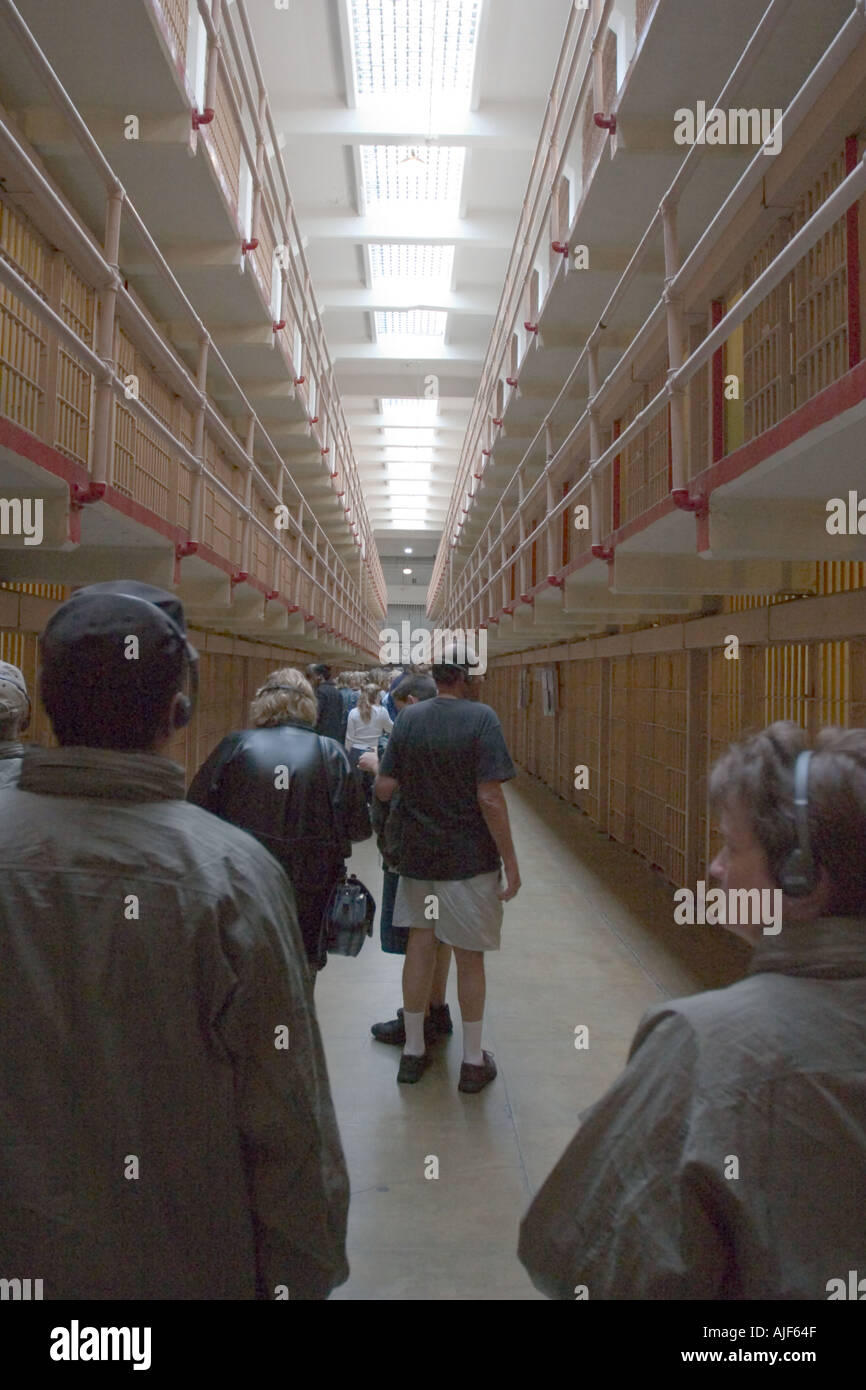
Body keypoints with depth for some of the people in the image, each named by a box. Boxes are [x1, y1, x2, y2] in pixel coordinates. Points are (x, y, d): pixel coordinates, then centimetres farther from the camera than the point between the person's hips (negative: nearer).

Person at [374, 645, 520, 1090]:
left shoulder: (408, 718, -1)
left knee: (420, 946, 15)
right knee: (469, 959, 8)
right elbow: (489, 797, -19)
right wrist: (510, 860, -11)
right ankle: (473, 1062, 22)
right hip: (470, 860, -4)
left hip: (417, 855, 4)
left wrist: (373, 765, 19)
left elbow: (384, 789, -3)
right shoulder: (480, 718, -14)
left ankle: (413, 1052, 27)